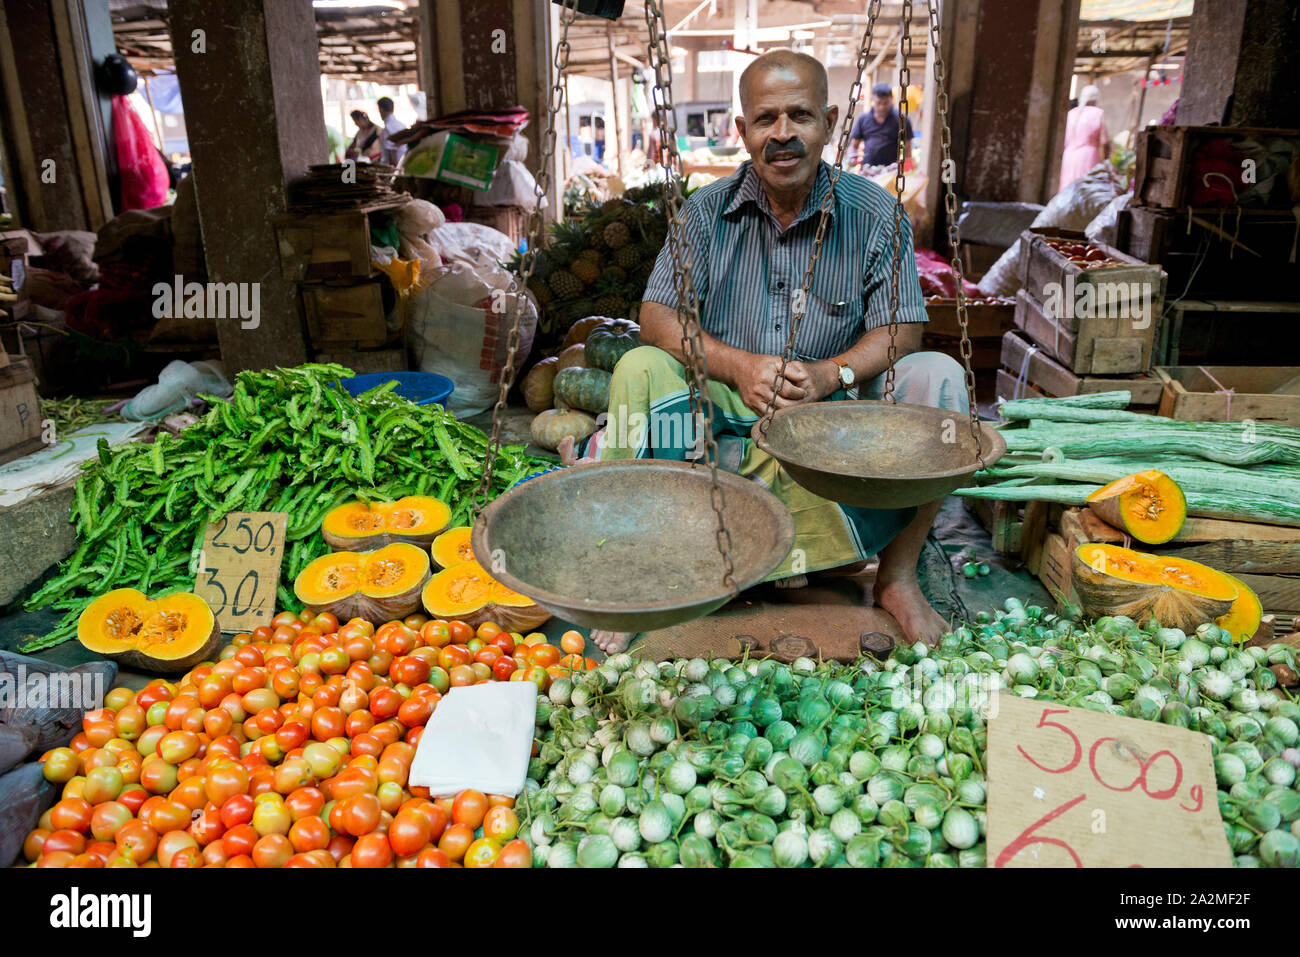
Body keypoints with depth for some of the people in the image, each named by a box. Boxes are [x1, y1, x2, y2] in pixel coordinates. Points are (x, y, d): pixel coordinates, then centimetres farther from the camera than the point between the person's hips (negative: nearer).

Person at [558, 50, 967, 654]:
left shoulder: (872, 212, -2)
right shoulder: (709, 209, -1)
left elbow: (902, 330, -6)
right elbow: (657, 318, -8)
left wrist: (828, 374, -26)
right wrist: (739, 365, -26)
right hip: (724, 414, 0)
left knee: (936, 378, -23)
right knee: (640, 371, -26)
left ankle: (897, 578, -13)